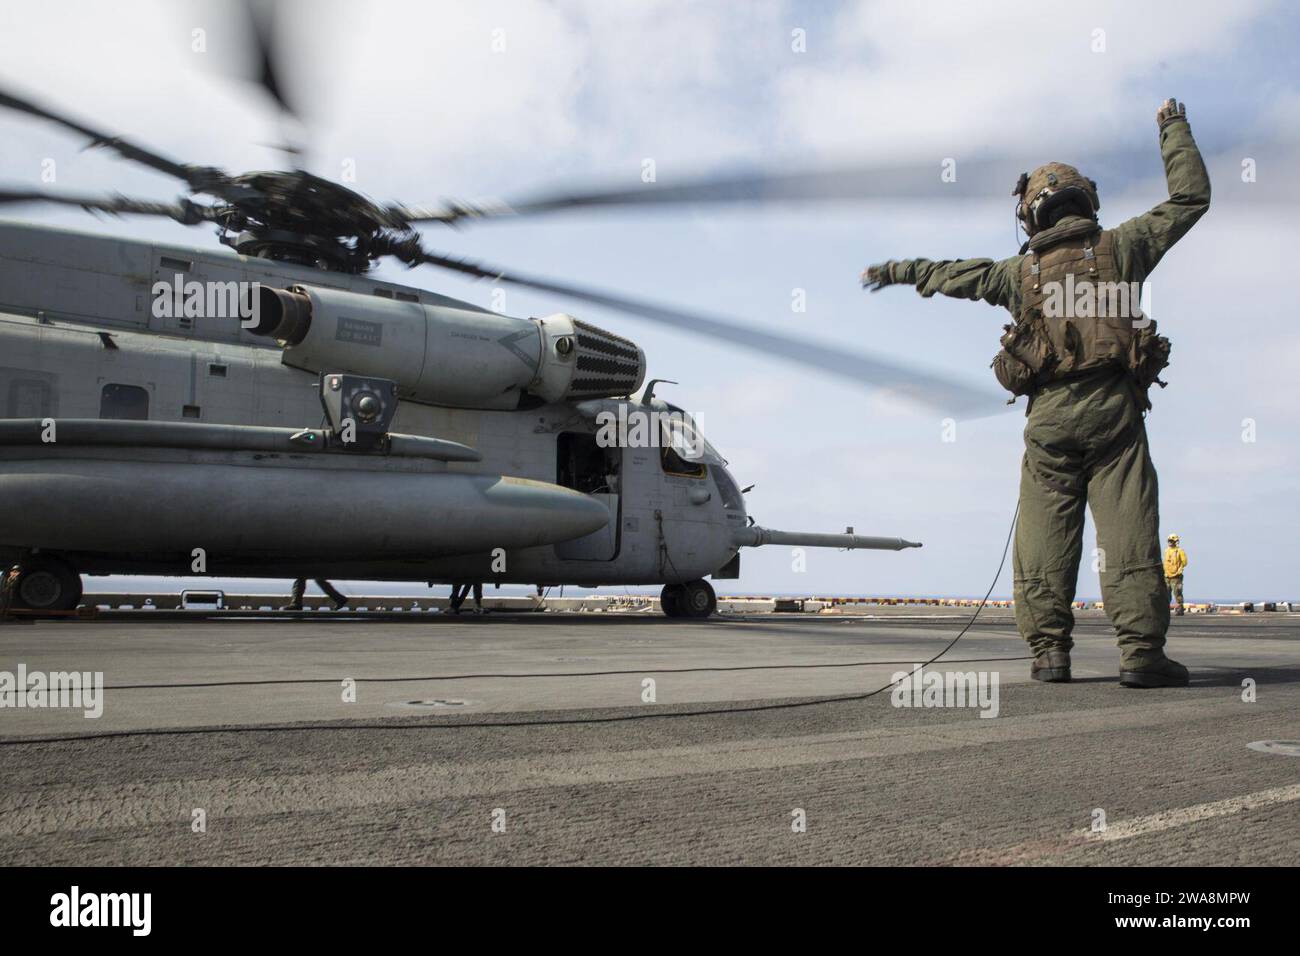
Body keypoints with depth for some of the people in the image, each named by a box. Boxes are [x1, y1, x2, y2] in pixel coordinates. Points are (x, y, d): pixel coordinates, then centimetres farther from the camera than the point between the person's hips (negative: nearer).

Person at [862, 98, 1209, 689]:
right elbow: (1190, 198, 15)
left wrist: (897, 271, 38)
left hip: (1049, 414, 1)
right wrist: (1174, 129, 27)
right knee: (1129, 529, -3)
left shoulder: (1021, 272, 8)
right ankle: (1141, 650, -5)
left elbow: (951, 273, 22)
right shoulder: (1119, 248, 7)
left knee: (1045, 532, 5)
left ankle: (1049, 648, 5)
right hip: (1115, 407, -1)